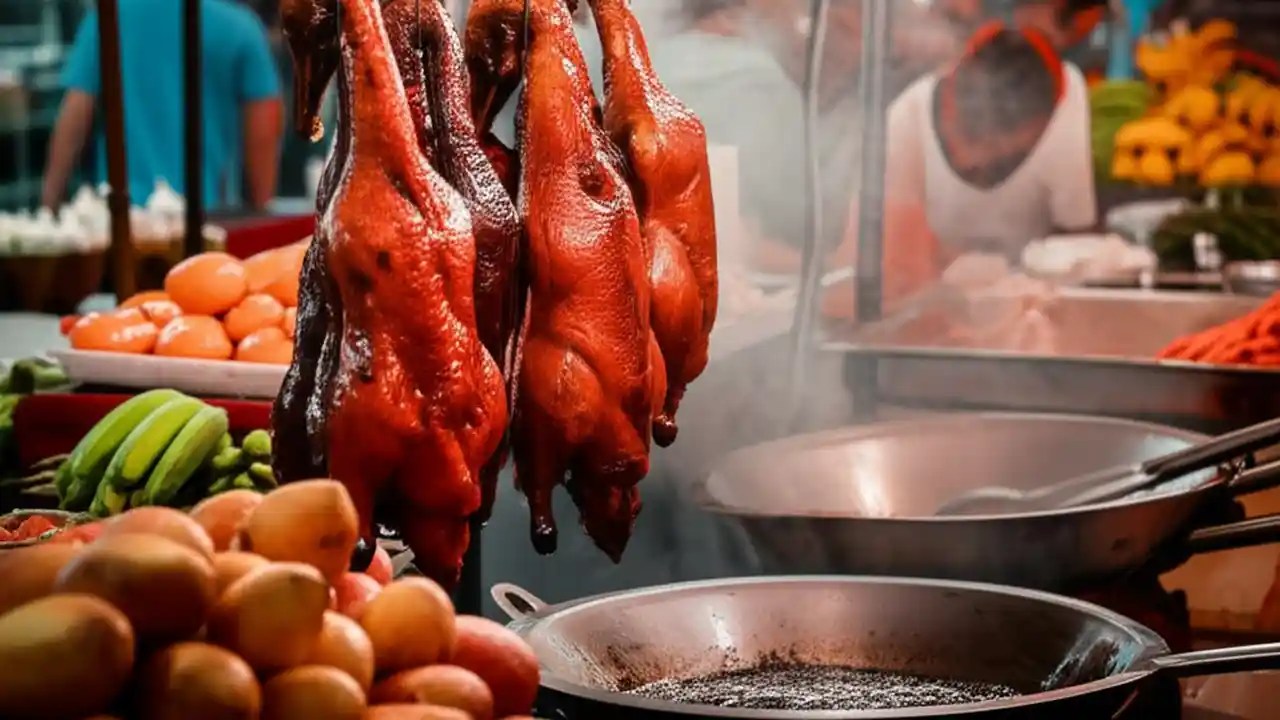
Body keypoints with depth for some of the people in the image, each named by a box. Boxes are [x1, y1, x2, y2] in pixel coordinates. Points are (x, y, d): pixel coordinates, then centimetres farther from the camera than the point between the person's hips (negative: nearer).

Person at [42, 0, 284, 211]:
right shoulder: (239, 25, -1)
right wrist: (258, 212, 11)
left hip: (121, 206, 1)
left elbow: (75, 114, -1)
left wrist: (50, 199, 7)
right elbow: (262, 132, 0)